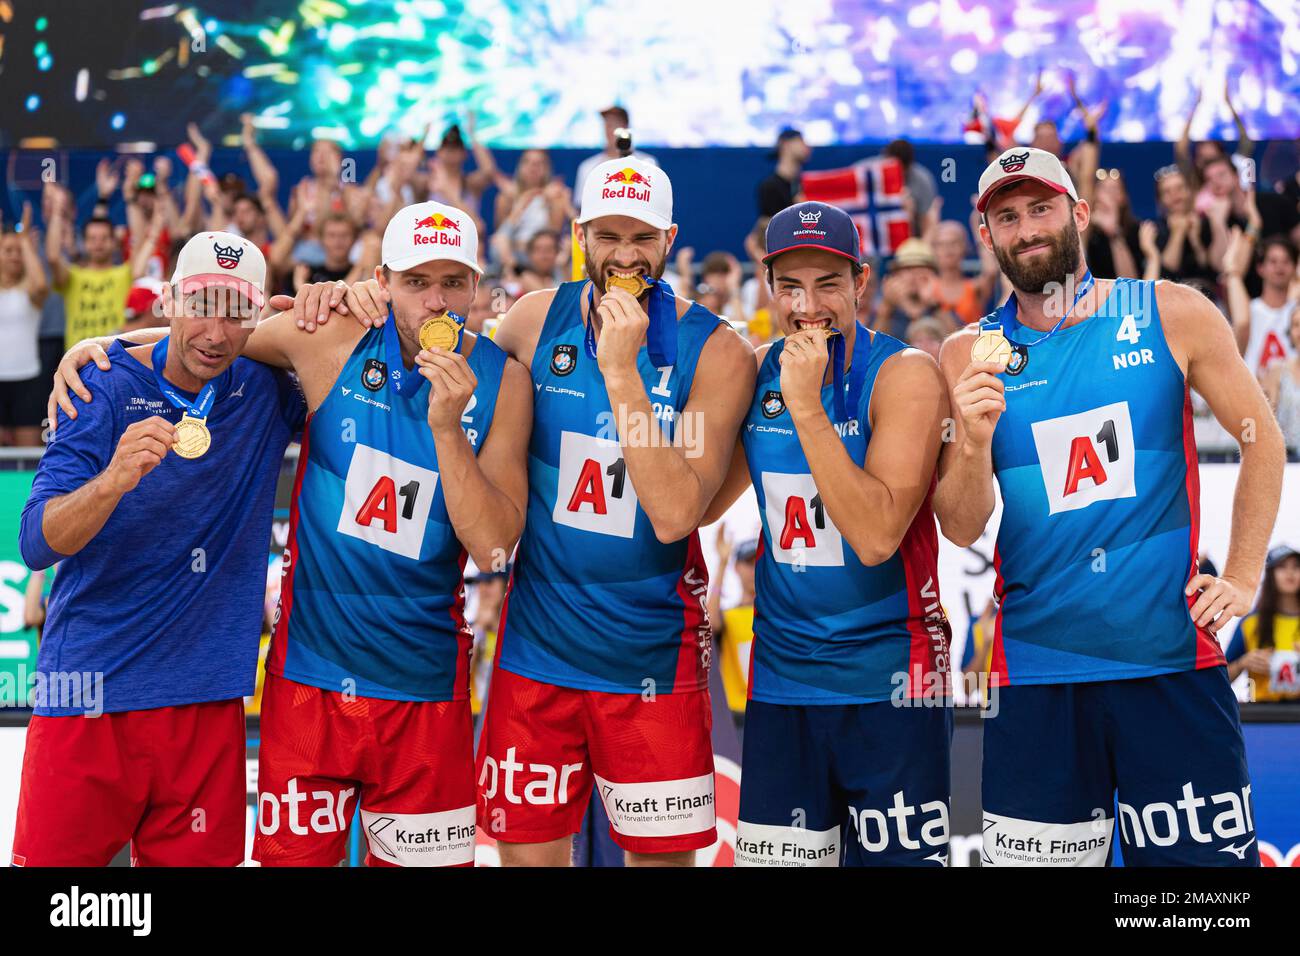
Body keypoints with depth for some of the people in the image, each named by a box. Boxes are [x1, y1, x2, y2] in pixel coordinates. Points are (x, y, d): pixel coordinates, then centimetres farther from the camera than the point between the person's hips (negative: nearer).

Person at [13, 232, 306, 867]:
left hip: (208, 701, 3)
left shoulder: (268, 392, 3)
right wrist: (114, 479, -34)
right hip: (89, 696, -2)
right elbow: (36, 544, -13)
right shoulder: (105, 389, -6)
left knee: (199, 857, 6)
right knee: (54, 857, -2)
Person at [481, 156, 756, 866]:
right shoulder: (535, 319, -1)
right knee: (527, 852, 8)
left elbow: (674, 515, -19)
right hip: (536, 647, 2)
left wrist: (620, 369, -22)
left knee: (663, 854, 7)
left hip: (653, 658, -2)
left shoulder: (716, 353, -9)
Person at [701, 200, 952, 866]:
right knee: (774, 857, 8)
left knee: (897, 854, -1)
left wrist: (806, 406, -25)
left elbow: (876, 537, -23)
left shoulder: (904, 374, -13)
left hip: (890, 683, -5)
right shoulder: (754, 374, 4)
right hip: (780, 679, 5)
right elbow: (698, 506, 11)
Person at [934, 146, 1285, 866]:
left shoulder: (1170, 315, 1)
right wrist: (975, 440, -18)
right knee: (1034, 857, 4)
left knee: (1205, 854, -1)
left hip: (1174, 659, -1)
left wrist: (1242, 577, 3)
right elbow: (962, 530, 1)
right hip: (1035, 670, 1)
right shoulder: (971, 355, 4)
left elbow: (1262, 440, 10)